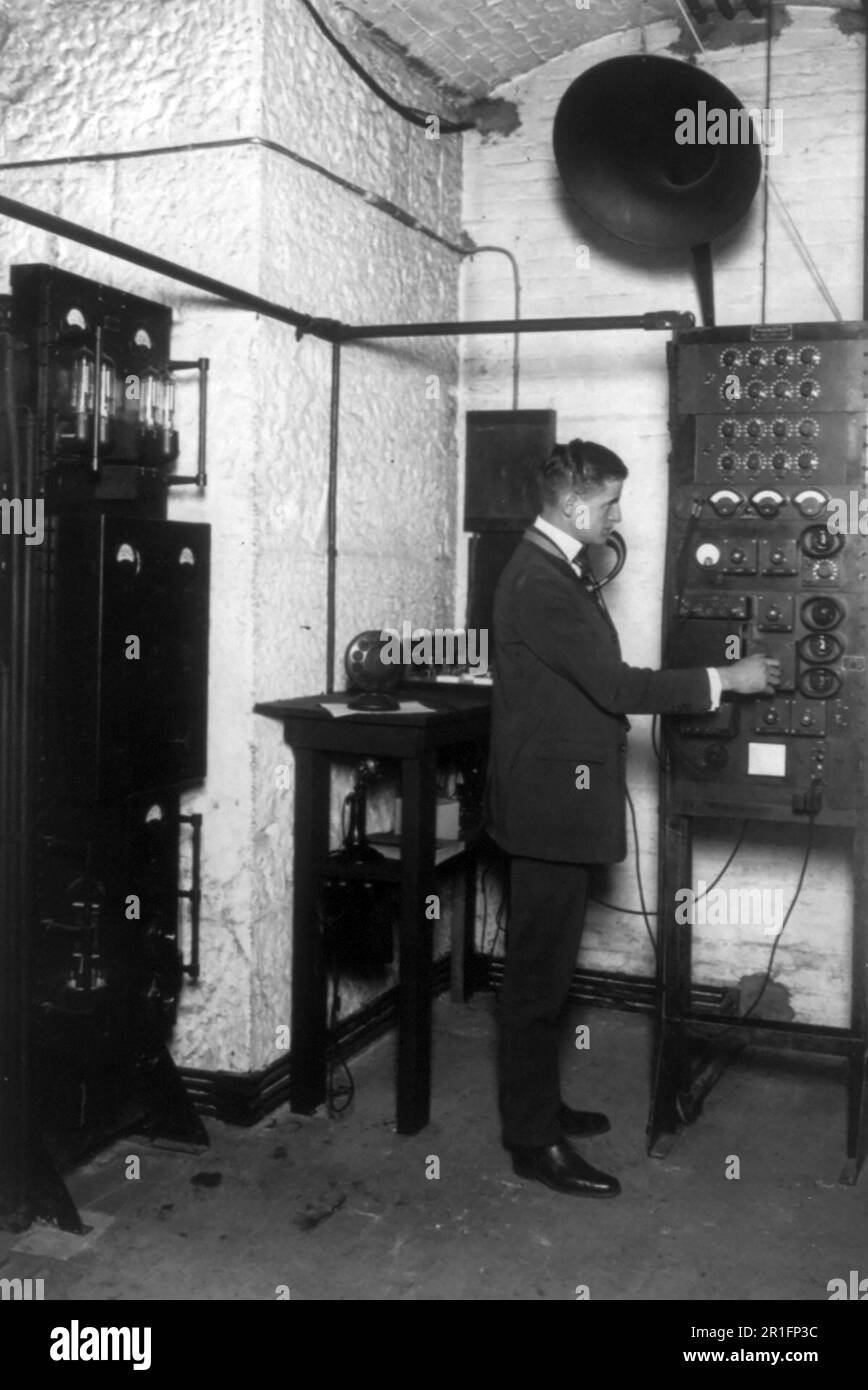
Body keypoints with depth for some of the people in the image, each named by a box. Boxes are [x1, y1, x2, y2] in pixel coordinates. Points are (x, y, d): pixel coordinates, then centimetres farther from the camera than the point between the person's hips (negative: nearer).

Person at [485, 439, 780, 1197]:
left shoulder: (558, 569, 13)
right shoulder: (538, 581, -20)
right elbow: (613, 683, -24)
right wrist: (725, 680, -18)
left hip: (561, 796, 10)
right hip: (551, 799, -10)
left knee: (546, 966, 18)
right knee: (538, 972, -1)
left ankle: (537, 1102, 32)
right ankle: (533, 1142, 10)